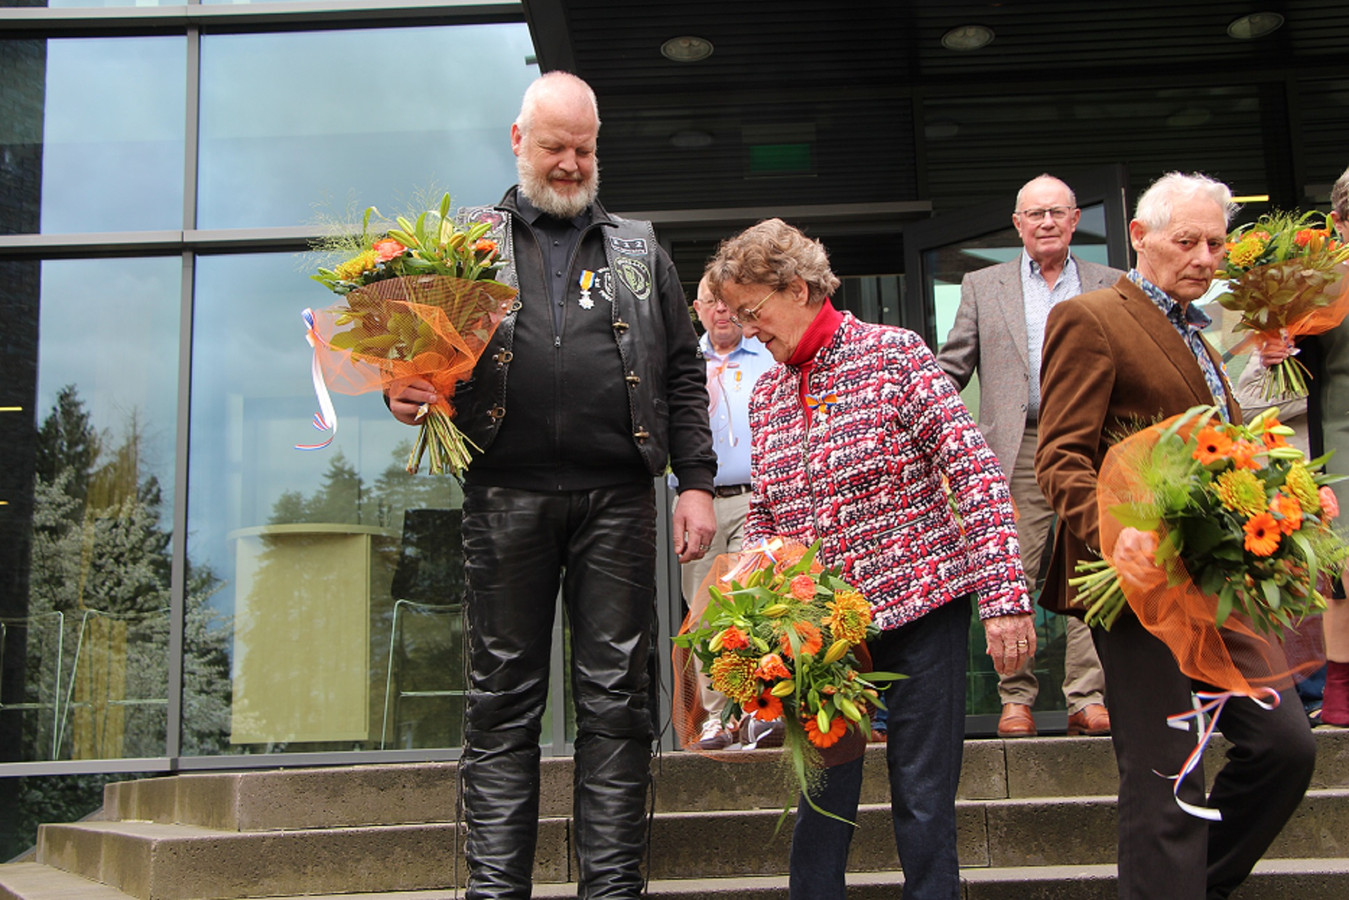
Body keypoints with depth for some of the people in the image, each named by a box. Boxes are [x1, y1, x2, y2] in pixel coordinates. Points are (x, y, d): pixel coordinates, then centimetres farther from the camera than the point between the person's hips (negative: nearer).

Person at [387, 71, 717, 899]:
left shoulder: (640, 250, 18)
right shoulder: (471, 240, 15)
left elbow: (683, 374, 14)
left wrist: (697, 482, 4)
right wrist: (406, 389, -12)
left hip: (617, 496, 1)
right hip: (507, 493, -1)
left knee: (615, 695, 2)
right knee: (503, 698, 3)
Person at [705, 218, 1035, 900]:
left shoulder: (893, 353, -7)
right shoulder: (767, 394, 10)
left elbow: (976, 472, -11)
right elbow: (762, 515, 16)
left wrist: (1005, 596, -17)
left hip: (919, 607, -4)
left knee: (924, 799, 3)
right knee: (821, 793, 7)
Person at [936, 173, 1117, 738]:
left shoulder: (1113, 288, 14)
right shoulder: (983, 287, 14)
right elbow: (950, 369, 12)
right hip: (1018, 451, 0)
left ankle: (1088, 698, 5)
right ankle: (1016, 699, 8)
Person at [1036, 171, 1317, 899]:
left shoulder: (1193, 332, 22)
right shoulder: (1090, 319, -6)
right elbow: (1060, 458, -14)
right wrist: (1112, 532, -30)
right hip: (1145, 580, -8)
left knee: (1286, 744, 8)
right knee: (1165, 782, -3)